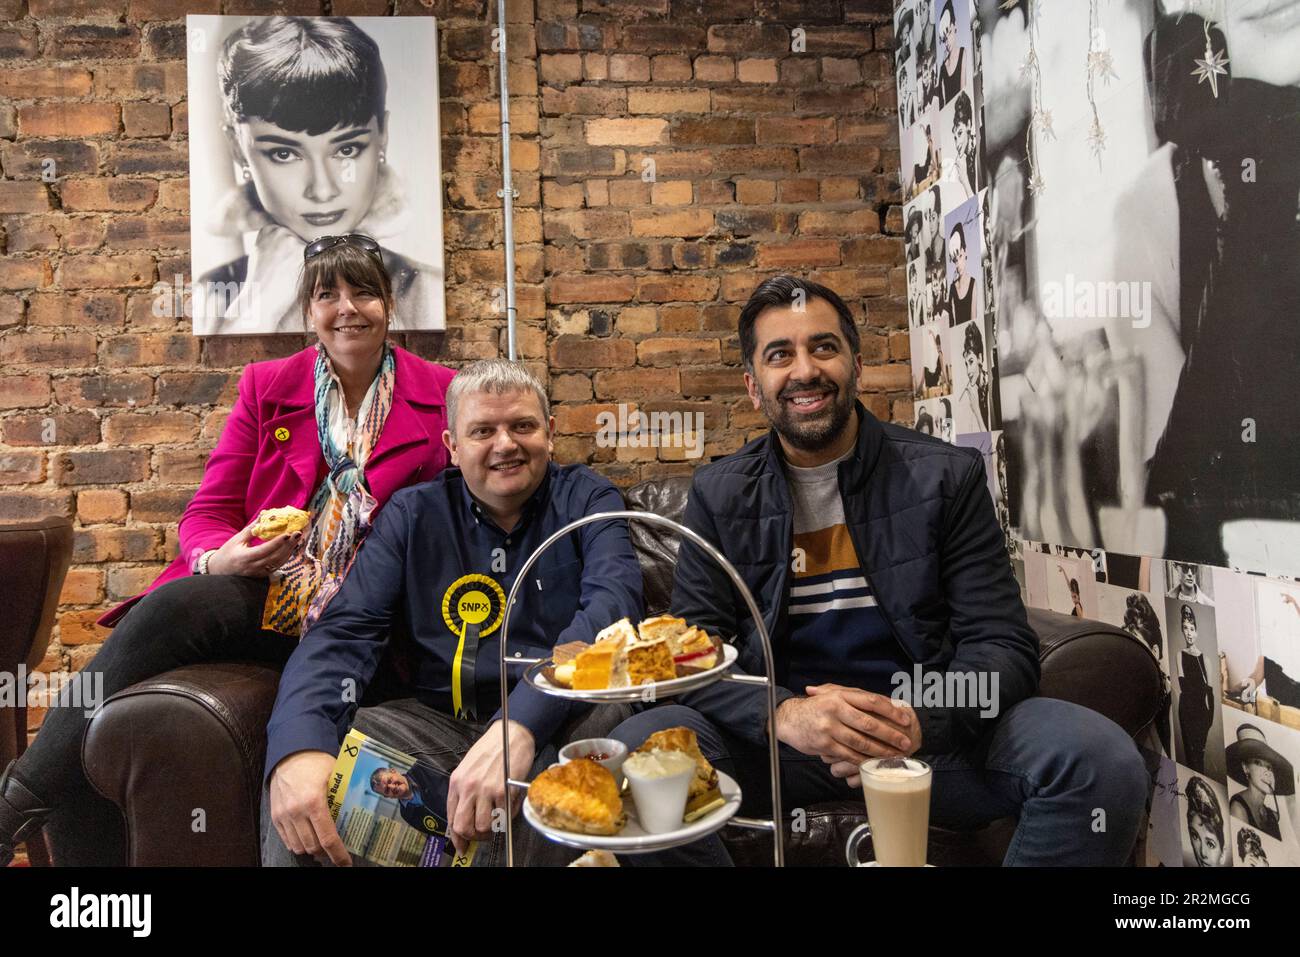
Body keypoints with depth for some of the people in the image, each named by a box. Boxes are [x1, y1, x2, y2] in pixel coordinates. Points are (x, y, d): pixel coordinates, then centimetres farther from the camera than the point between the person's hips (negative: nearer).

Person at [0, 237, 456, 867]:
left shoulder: (441, 395, 7)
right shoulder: (268, 385, 12)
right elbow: (208, 512, 11)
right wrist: (217, 558, -12)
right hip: (263, 594, 2)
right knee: (166, 609, -31)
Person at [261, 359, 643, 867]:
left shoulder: (586, 499, 0)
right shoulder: (412, 514, 7)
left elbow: (613, 602, -19)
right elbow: (344, 631, -4)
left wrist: (523, 721, -37)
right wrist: (299, 744, -27)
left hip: (558, 723, 0)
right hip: (439, 724, 1)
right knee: (297, 769, -24)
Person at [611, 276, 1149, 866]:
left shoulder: (945, 478, 0)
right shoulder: (718, 496, 3)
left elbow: (1002, 646, -4)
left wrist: (918, 722, -26)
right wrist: (783, 713, -25)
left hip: (931, 733, 1)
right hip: (777, 737, 0)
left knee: (1103, 762, -25)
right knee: (636, 748, -27)